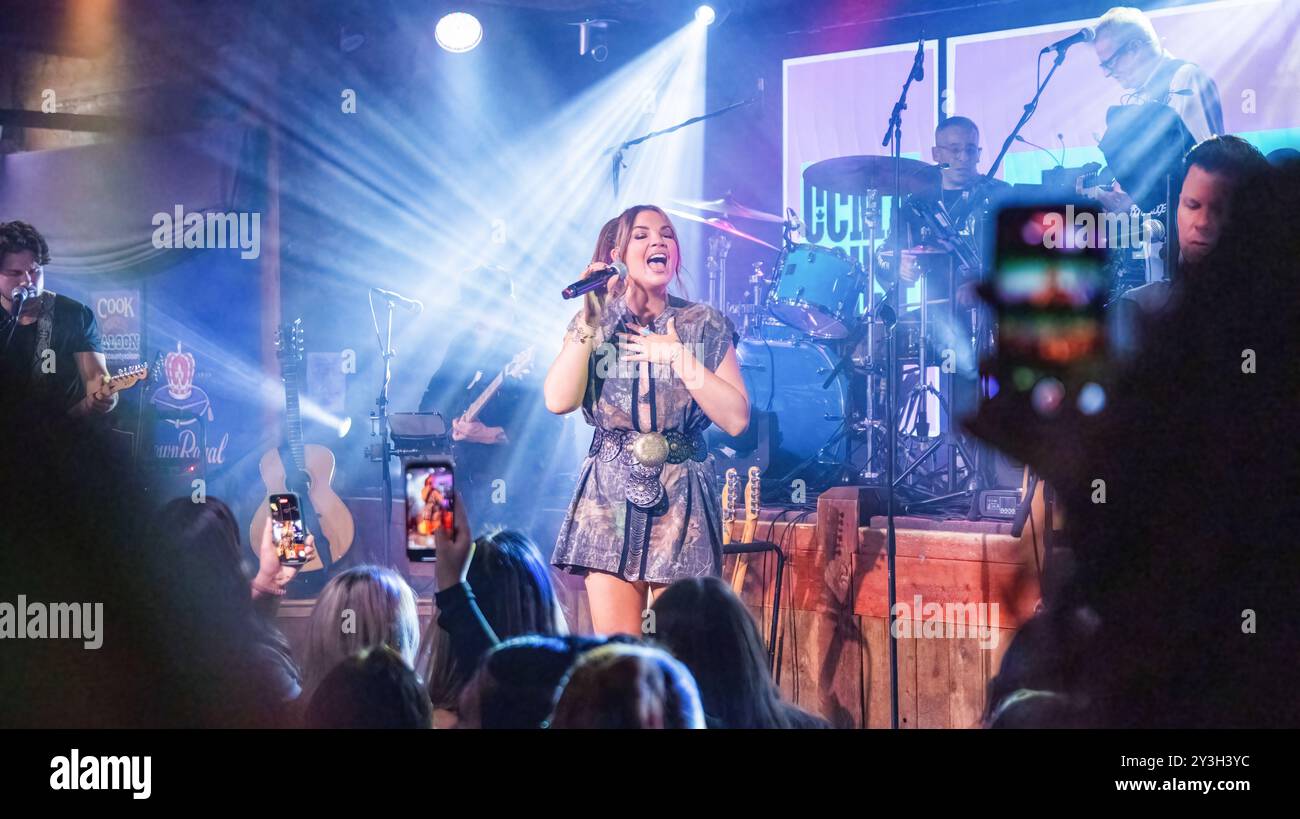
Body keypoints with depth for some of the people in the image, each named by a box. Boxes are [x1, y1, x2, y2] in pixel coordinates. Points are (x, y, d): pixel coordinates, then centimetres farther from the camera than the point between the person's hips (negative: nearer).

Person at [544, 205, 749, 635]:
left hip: (680, 502, -1)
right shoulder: (593, 323, 7)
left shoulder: (704, 325, 3)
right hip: (608, 499, 1)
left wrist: (677, 356, -11)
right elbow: (559, 401, -8)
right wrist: (589, 322, -9)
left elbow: (736, 419, -6)